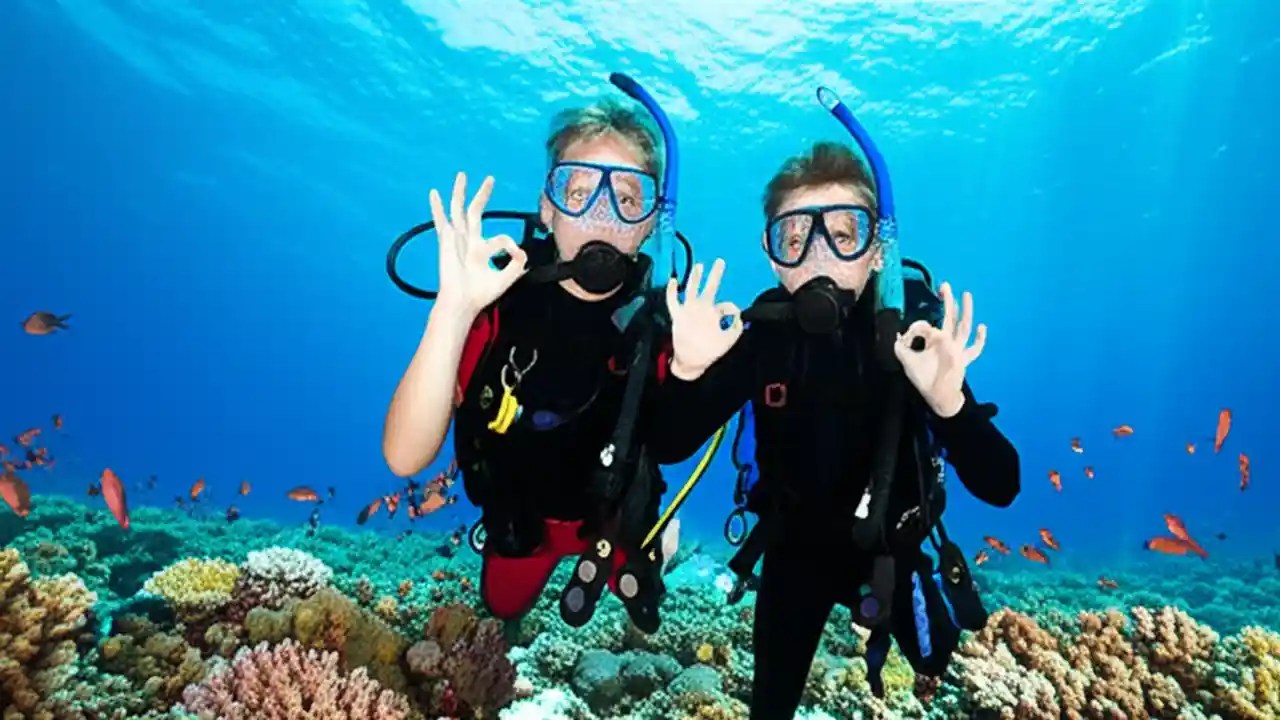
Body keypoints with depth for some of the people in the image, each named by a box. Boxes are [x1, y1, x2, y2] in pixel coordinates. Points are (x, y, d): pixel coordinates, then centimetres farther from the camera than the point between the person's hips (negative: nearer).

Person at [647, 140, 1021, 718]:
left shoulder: (917, 329, -23)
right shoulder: (758, 331, -21)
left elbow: (999, 488, -26)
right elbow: (669, 448, -20)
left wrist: (948, 400, -46)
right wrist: (687, 371, -40)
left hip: (891, 547, 1)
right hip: (795, 546, 0)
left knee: (942, 664, 27)